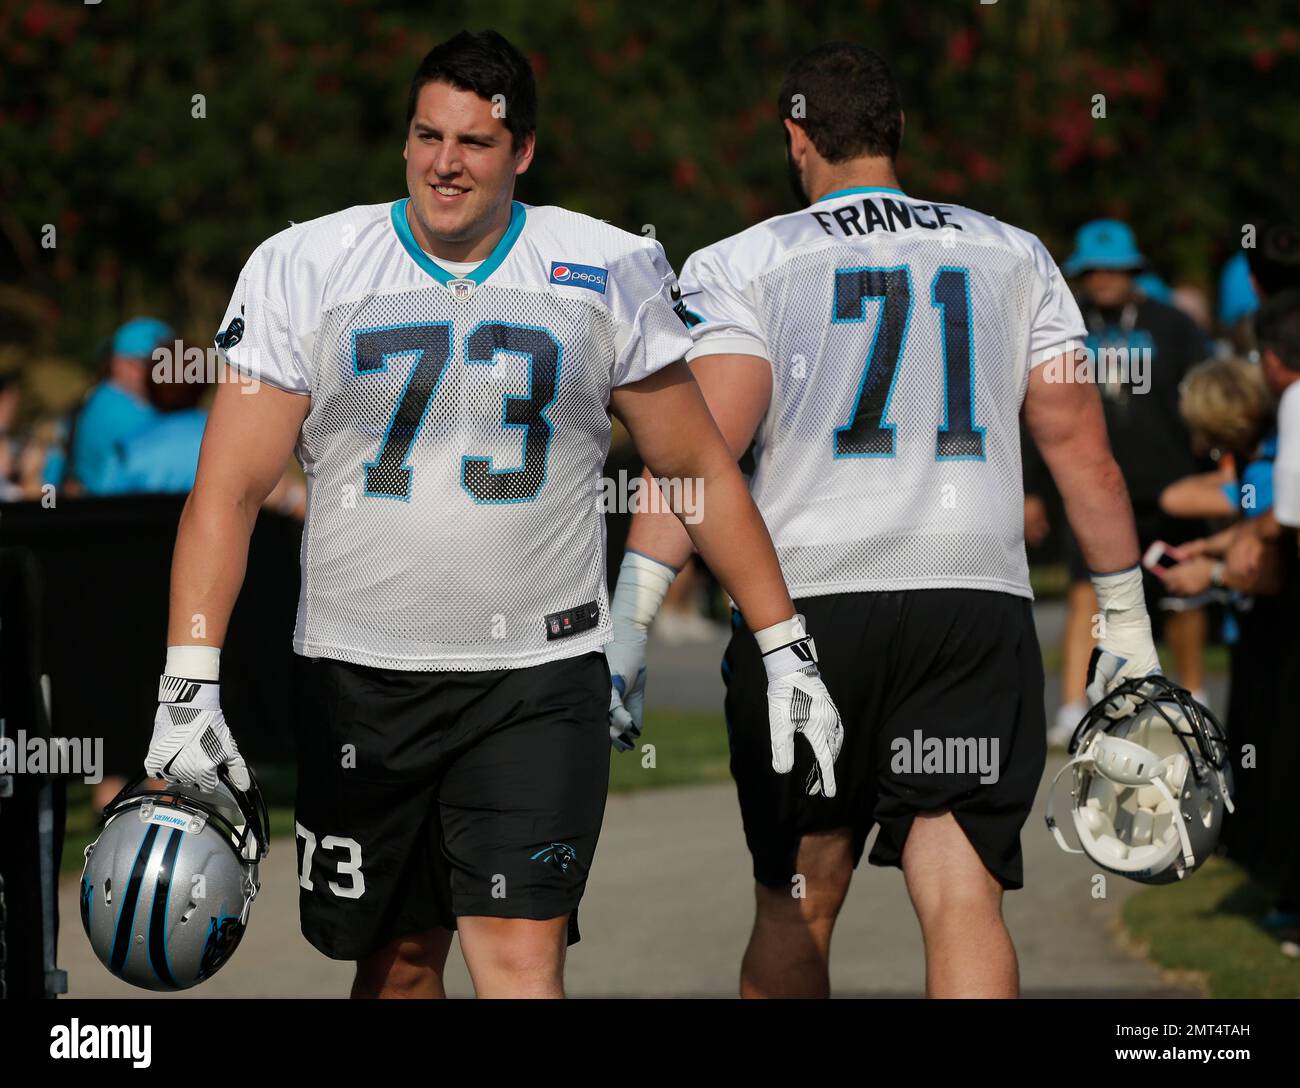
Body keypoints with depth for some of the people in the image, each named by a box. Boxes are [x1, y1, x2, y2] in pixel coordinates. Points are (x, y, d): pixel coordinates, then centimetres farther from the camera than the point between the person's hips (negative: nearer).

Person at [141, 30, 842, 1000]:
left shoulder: (606, 274, 2)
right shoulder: (305, 271, 0)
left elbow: (702, 471, 10)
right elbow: (229, 488, -4)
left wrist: (787, 651, 7)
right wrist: (190, 685, -15)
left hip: (540, 678, -1)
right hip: (358, 678, 1)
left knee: (522, 961, -13)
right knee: (398, 961, 9)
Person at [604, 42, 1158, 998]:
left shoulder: (744, 266, 4)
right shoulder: (1012, 258, 13)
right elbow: (1079, 443, 11)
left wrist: (628, 621, -11)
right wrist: (1125, 619, 18)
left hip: (809, 596, -1)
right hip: (979, 597, 1)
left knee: (796, 911, 11)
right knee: (964, 901, -6)